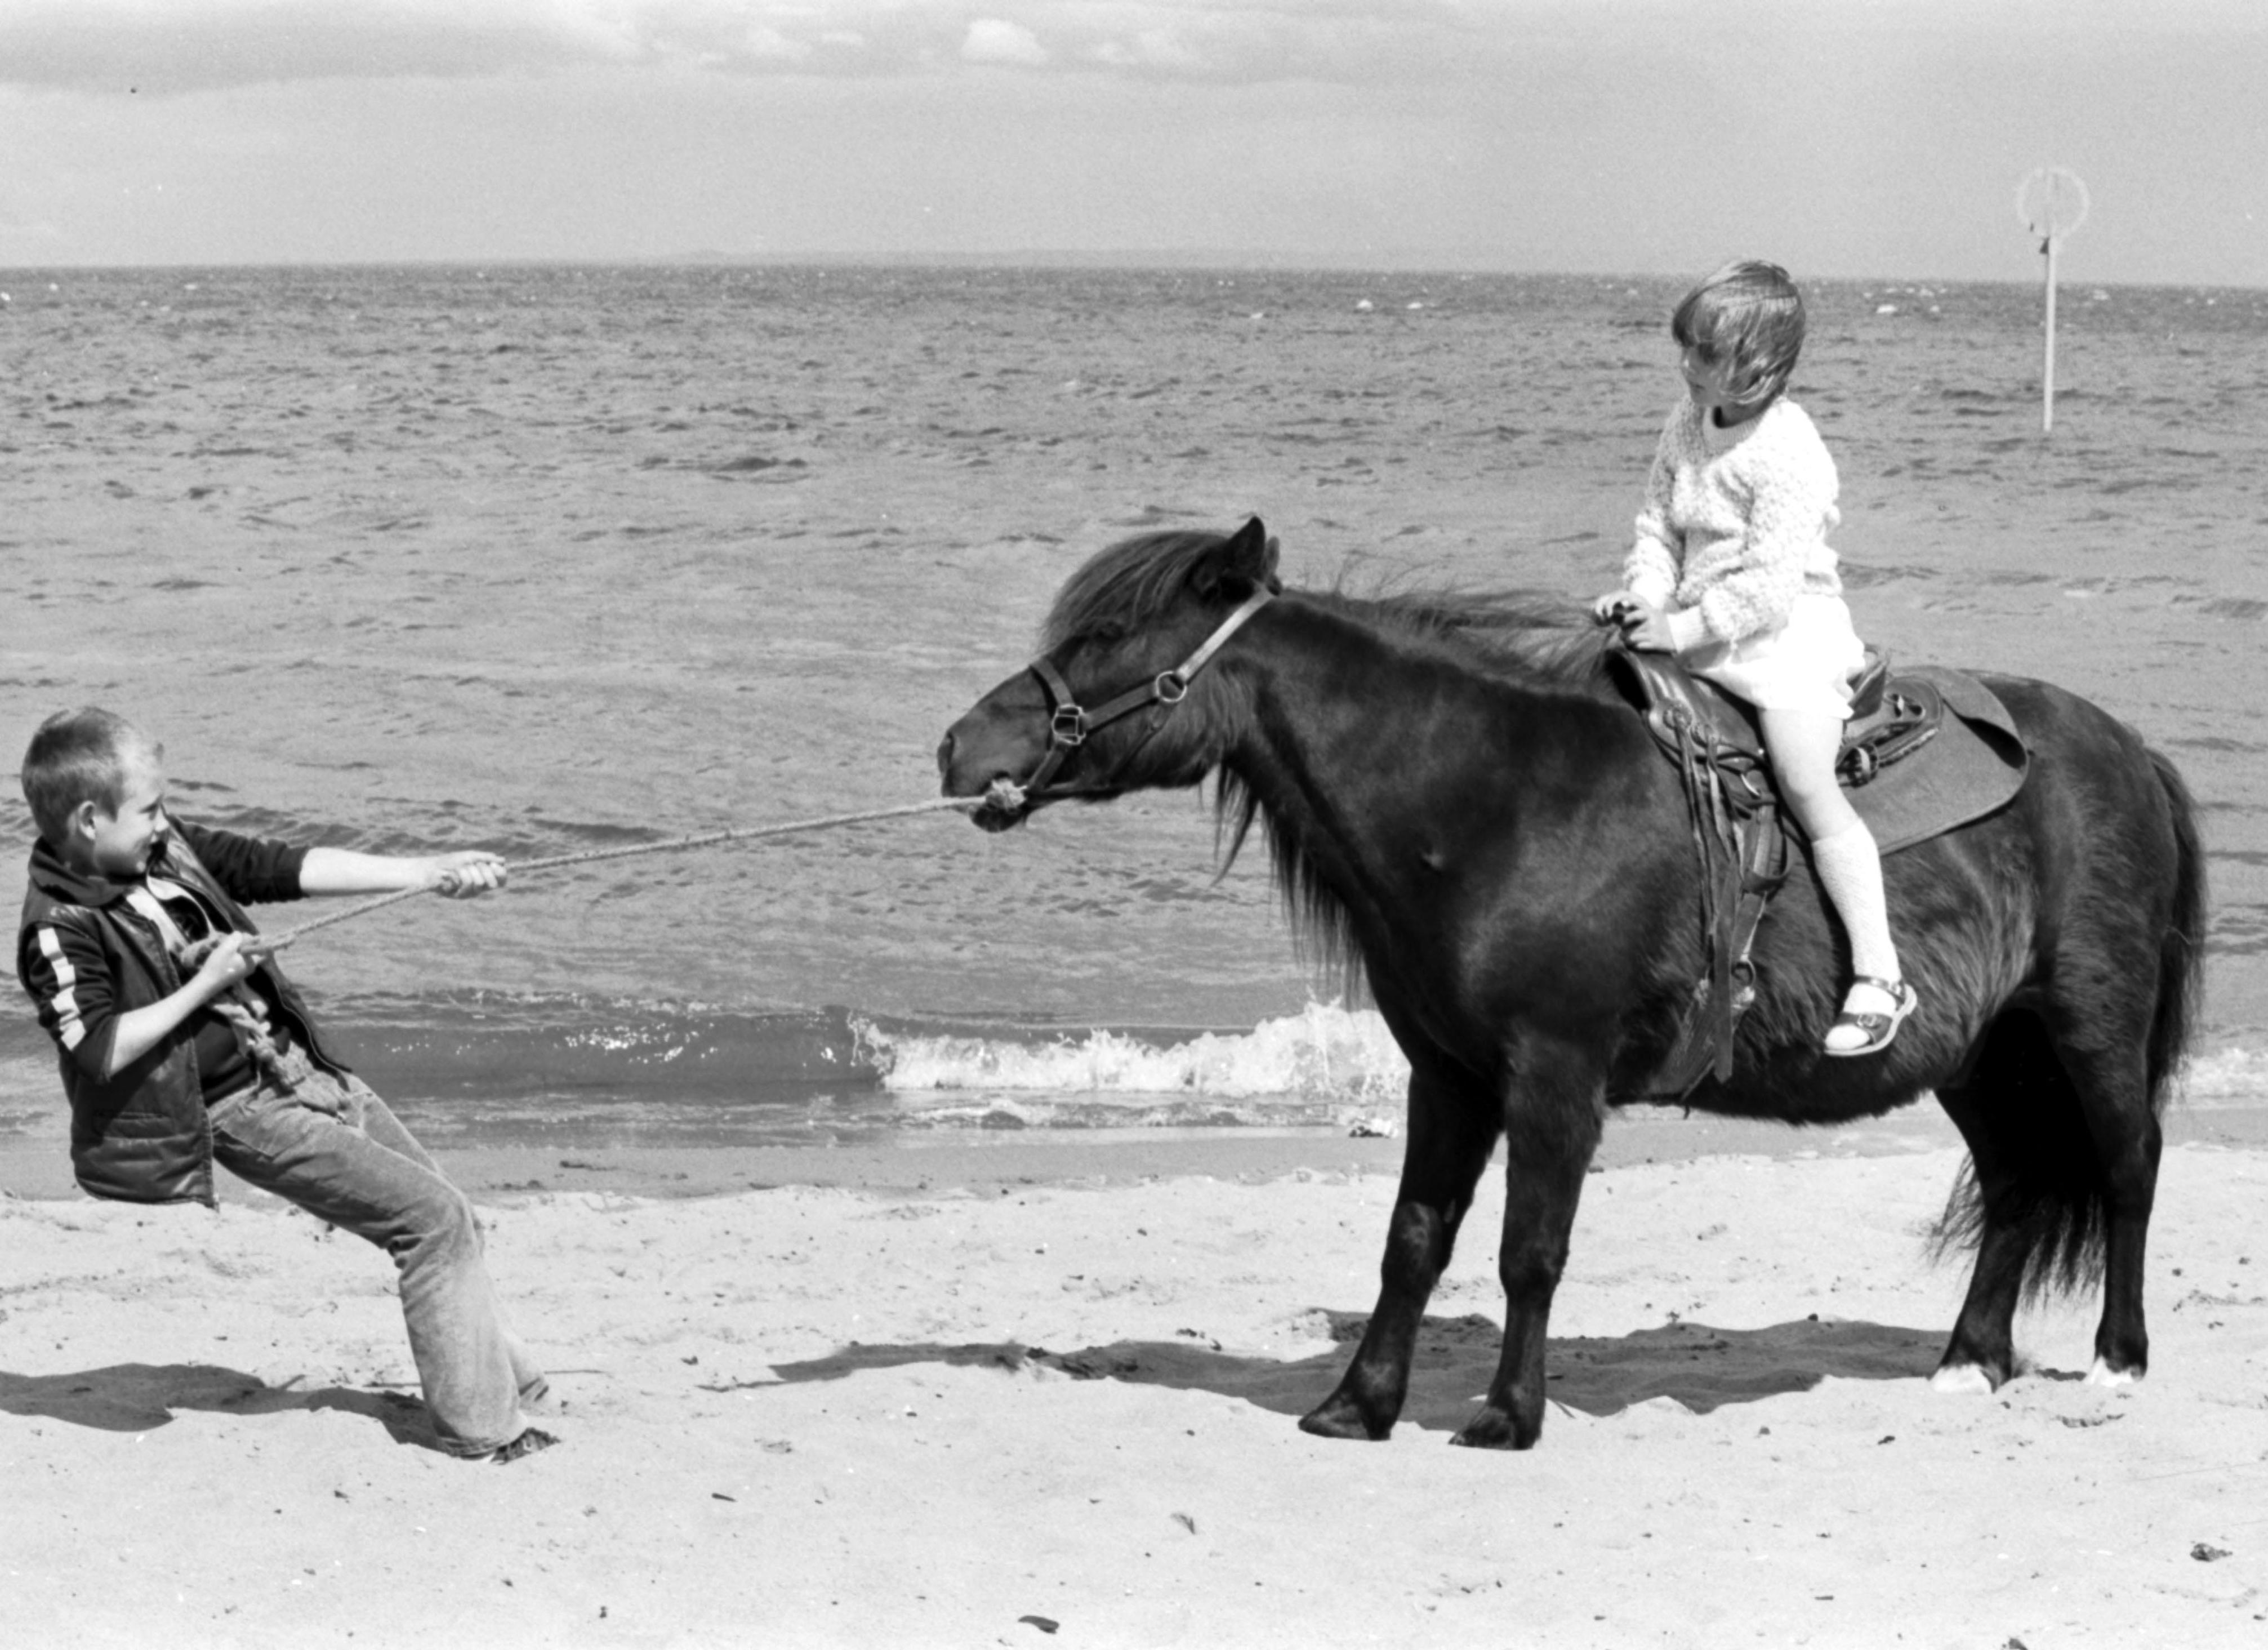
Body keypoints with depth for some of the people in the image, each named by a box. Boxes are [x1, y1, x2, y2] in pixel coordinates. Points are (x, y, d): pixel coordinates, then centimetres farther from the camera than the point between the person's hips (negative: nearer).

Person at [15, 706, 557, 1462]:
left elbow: (288, 868, 5)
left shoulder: (167, 849, 5)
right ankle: (481, 1423, -3)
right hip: (240, 1110, -8)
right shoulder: (60, 928, -17)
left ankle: (507, 1378, 27)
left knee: (448, 1218, 12)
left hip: (299, 1064, 8)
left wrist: (429, 873, 1)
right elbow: (99, 1051, -24)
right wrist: (204, 985, -20)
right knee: (433, 1218, -12)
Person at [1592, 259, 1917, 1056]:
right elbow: (1659, 524, 13)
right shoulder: (1688, 422, 7)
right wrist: (1643, 595, -4)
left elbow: (1767, 585, -21)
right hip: (1698, 627, 9)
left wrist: (1682, 628, -21)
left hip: (1786, 632, -9)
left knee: (1807, 784, -17)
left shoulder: (1786, 453, -19)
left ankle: (1878, 977, -16)